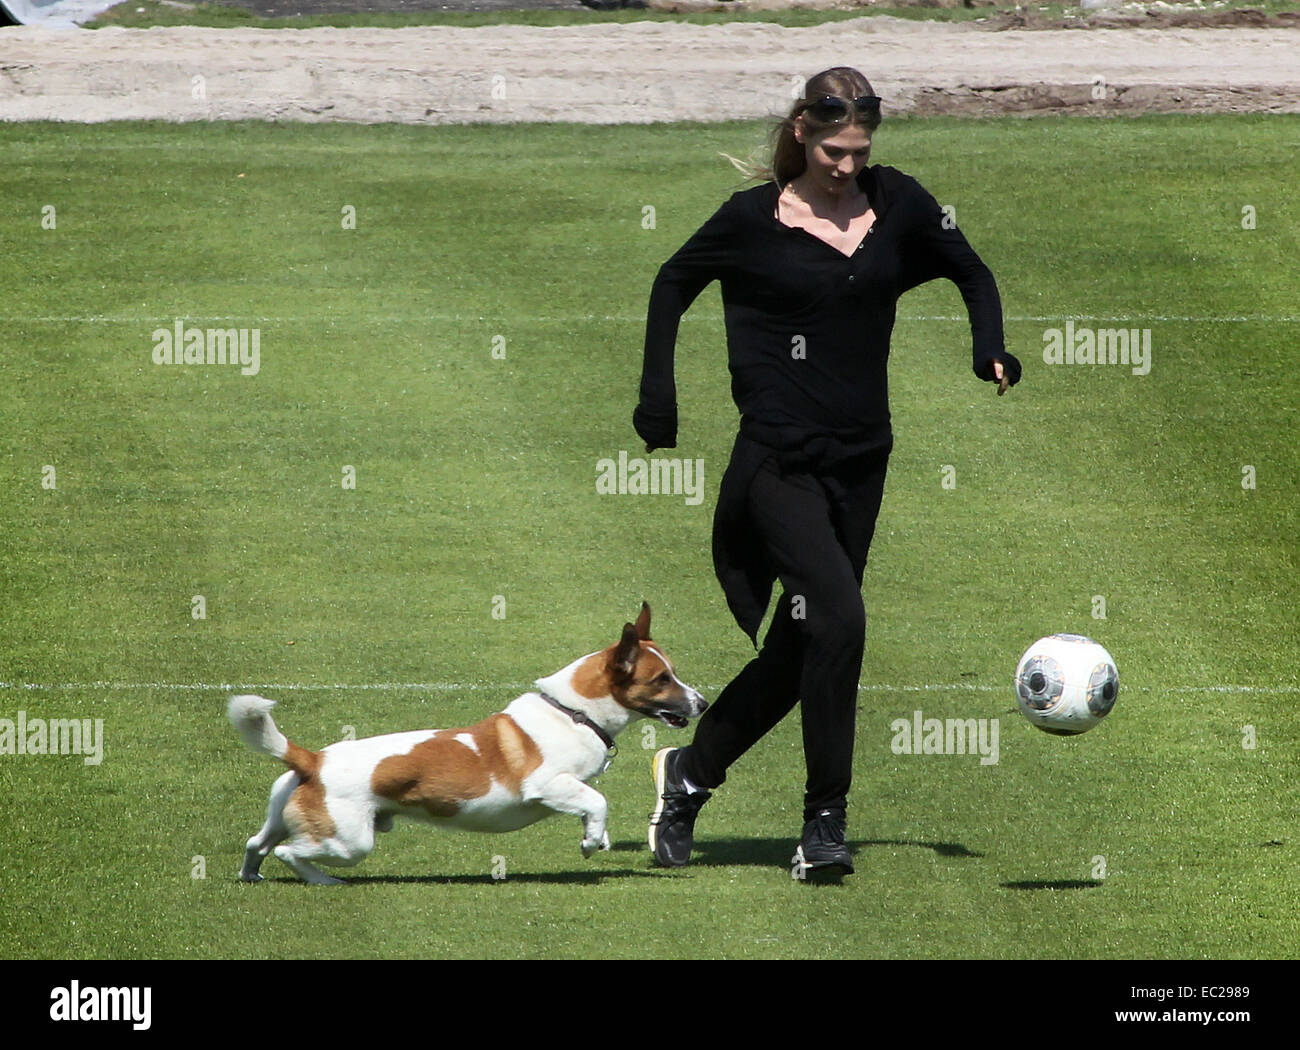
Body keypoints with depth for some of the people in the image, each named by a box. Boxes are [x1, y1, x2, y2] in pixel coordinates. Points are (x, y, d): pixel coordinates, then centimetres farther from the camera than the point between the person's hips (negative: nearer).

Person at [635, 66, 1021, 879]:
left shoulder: (896, 202, 3)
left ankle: (690, 772, 28)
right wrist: (658, 391, 2)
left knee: (801, 647, 8)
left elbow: (972, 273, 16)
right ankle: (825, 821, -14)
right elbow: (675, 283, 10)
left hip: (861, 459, 5)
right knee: (838, 617, -21)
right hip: (779, 455, -5)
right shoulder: (755, 218, -4)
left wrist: (991, 350, -2)